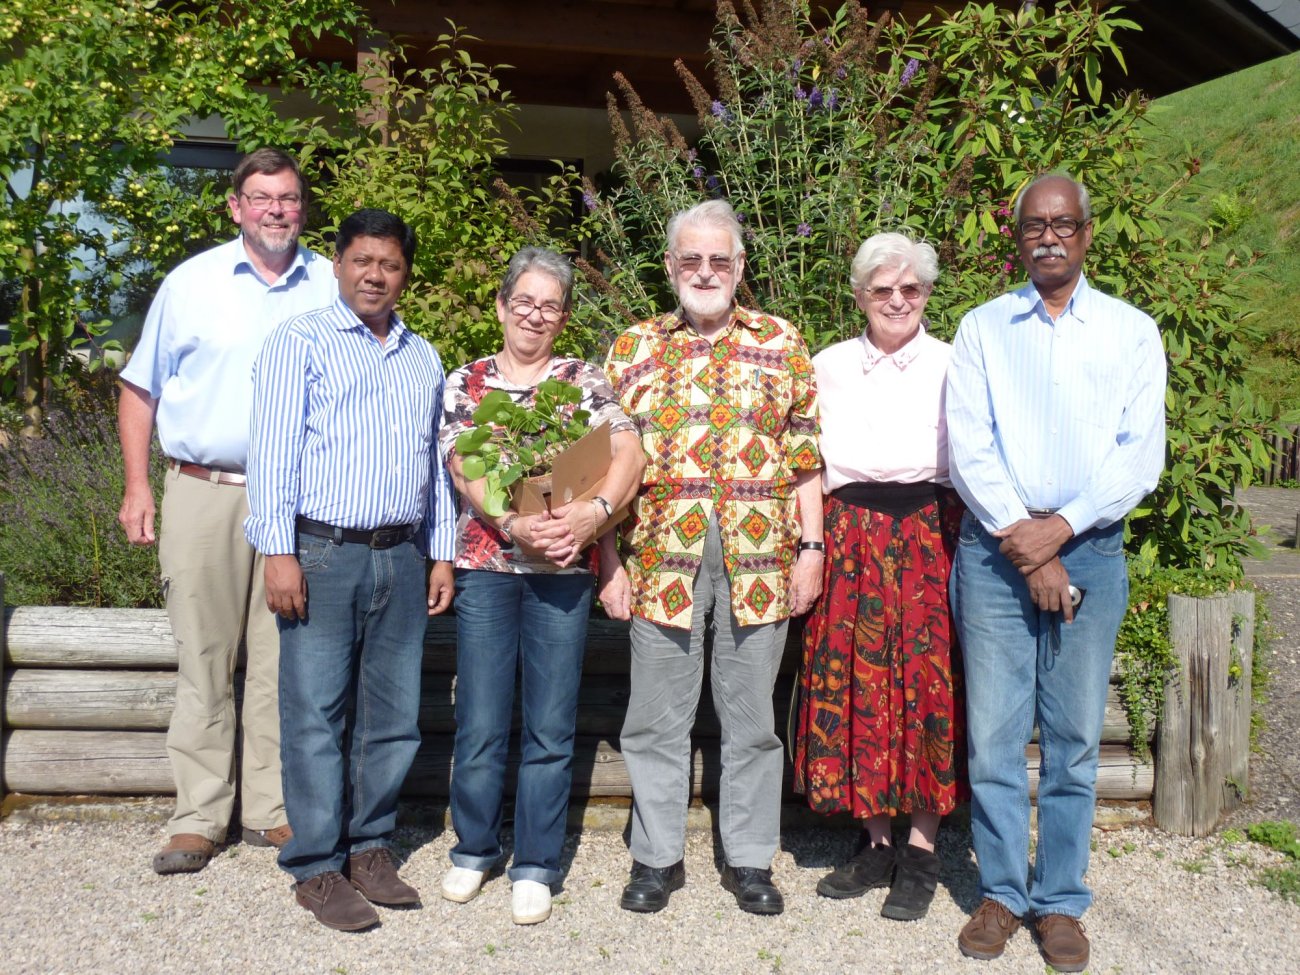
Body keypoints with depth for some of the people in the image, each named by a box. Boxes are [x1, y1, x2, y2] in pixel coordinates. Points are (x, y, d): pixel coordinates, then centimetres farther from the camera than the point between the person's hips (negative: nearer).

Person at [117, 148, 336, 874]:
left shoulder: (333, 289, 8)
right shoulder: (191, 283, 8)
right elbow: (142, 388, 12)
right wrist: (137, 485, 4)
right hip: (203, 492, 0)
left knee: (284, 661, 4)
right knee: (204, 659, 4)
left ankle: (274, 809, 16)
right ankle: (200, 816, 14)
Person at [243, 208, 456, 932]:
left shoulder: (423, 358, 19)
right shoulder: (301, 342, 2)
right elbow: (275, 450, -5)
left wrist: (443, 553, 15)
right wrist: (279, 552, -12)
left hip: (403, 557, 5)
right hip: (323, 553, -5)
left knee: (393, 715, 9)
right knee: (317, 715, 0)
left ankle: (370, 847, 24)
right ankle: (317, 867, 12)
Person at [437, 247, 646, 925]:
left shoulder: (584, 381, 8)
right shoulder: (465, 384, 8)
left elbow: (630, 452, -5)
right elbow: (462, 471, -3)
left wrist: (598, 509, -24)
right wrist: (515, 525, -19)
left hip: (563, 571, 0)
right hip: (485, 566, 0)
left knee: (551, 727, 4)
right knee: (480, 723, 5)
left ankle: (535, 866, 18)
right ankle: (474, 850, 26)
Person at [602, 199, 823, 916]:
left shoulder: (781, 344, 7)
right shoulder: (632, 348, 7)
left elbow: (806, 456, 6)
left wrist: (810, 547, 0)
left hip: (757, 558, 0)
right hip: (661, 555, 1)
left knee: (751, 716, 9)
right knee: (656, 716, 8)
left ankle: (749, 858, 24)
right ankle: (657, 855, 24)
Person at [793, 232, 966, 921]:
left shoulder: (953, 364, 5)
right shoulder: (828, 366, 12)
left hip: (931, 534, -2)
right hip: (850, 538, 2)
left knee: (928, 678, -3)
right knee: (851, 678, 2)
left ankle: (920, 850, 11)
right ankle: (874, 843, 17)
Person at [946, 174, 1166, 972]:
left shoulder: (1133, 332, 8)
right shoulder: (983, 329, 8)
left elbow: (1142, 454, 0)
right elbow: (967, 448, -1)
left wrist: (1061, 528, -12)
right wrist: (1023, 544, -10)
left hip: (1090, 549, 0)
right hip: (995, 548, 0)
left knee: (1074, 740, 5)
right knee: (993, 734, 3)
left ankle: (1061, 901, 19)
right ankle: (1001, 893, 17)